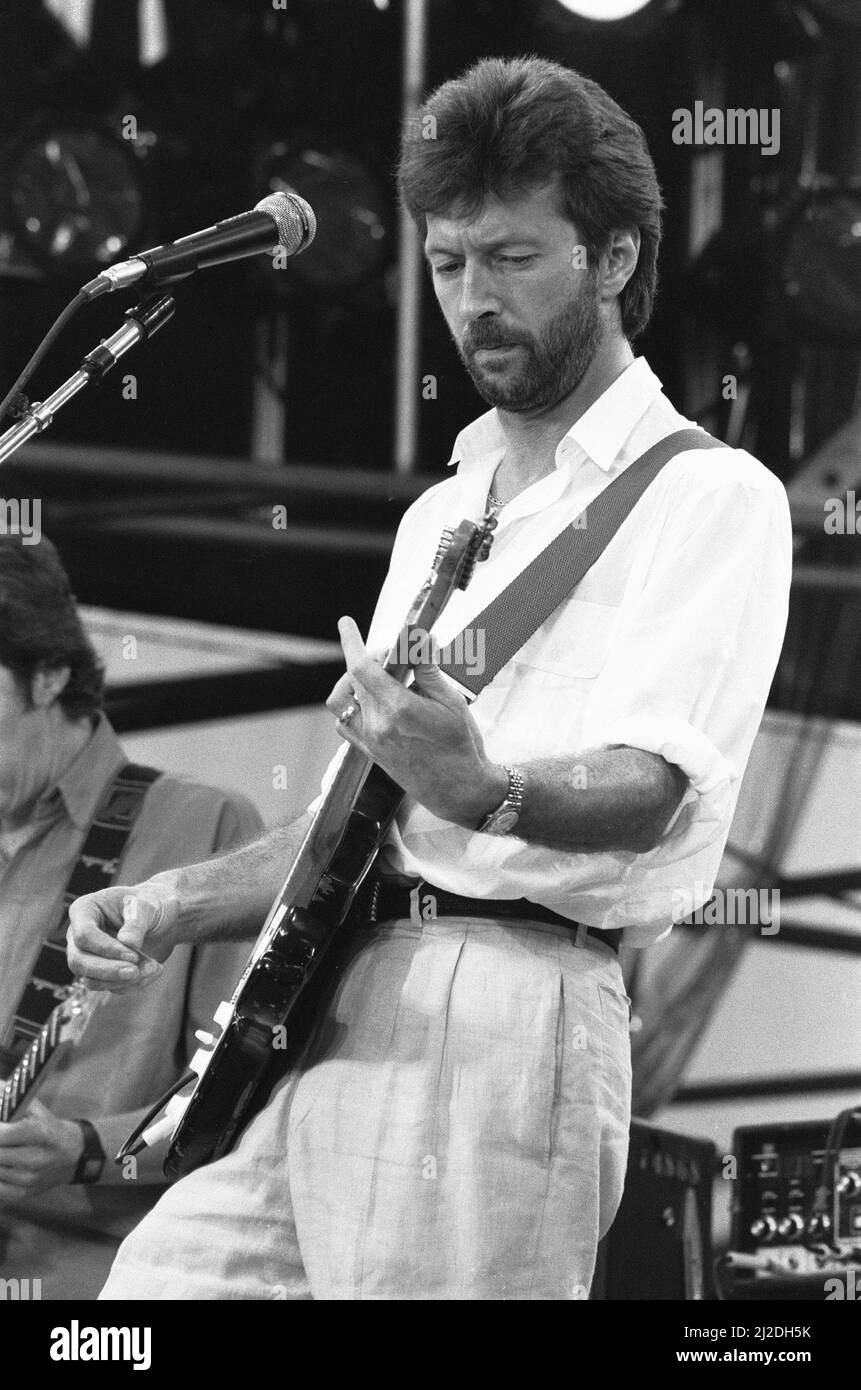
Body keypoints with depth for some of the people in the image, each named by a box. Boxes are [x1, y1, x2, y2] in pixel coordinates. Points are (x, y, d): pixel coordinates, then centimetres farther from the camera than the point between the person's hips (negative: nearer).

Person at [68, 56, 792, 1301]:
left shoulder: (709, 497, -2)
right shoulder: (441, 514, 24)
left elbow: (651, 788, -16)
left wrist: (484, 795, -36)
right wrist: (184, 904, 9)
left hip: (507, 1007, -8)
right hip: (329, 999, 8)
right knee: (157, 1285, 2)